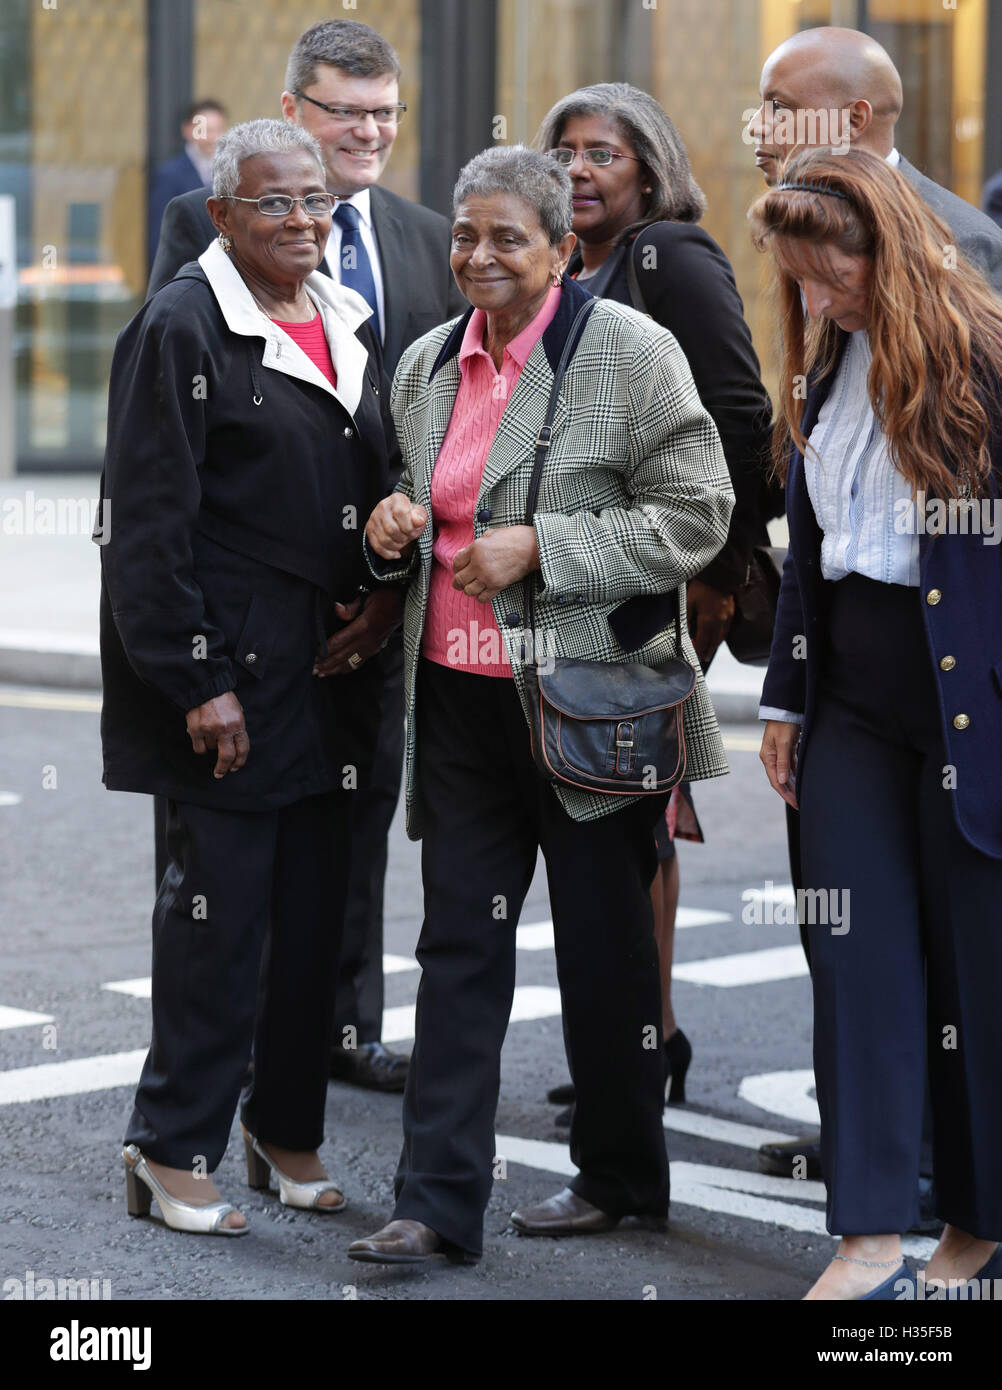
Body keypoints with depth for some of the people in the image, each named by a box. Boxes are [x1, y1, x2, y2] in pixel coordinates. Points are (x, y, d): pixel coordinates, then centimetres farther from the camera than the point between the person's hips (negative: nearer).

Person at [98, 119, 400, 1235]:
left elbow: (380, 493, 22)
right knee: (219, 915, -3)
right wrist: (198, 680, -17)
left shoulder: (350, 328, 14)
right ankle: (172, 1151, 9)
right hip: (229, 675, -7)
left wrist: (383, 602, 4)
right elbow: (148, 526, -12)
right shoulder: (182, 329, -8)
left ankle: (287, 1133, 23)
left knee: (316, 913, 10)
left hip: (328, 673, 7)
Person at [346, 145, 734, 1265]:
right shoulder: (427, 364, 11)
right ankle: (439, 1203, 3)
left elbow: (695, 514, -12)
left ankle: (621, 1177, 25)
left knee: (604, 942, 8)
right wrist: (396, 526, 1)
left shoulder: (629, 352, -9)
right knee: (459, 941, 2)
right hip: (461, 698, 5)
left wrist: (540, 549, -18)